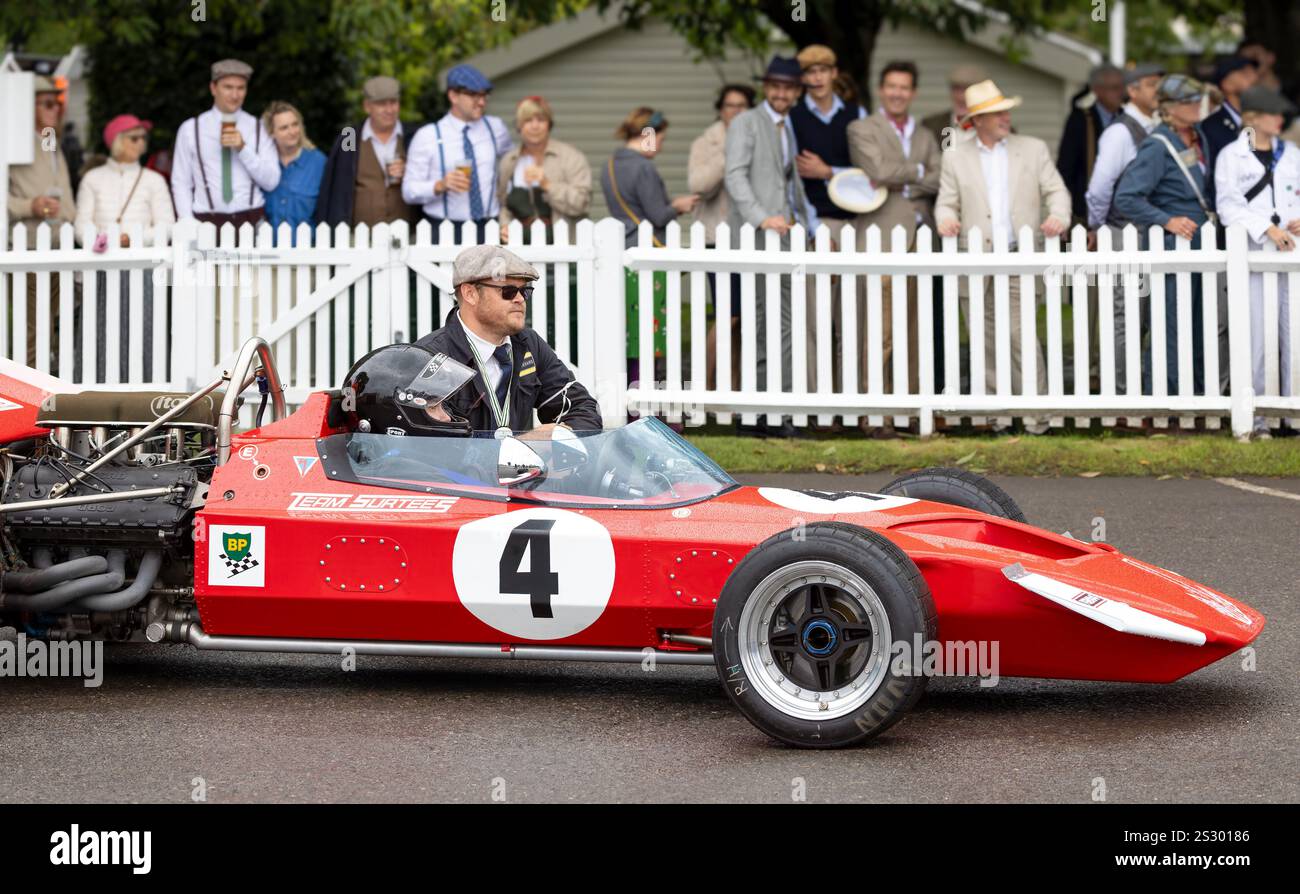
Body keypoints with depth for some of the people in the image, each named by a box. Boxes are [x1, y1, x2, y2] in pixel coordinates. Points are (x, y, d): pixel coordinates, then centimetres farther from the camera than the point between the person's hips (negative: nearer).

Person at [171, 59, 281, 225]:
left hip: (250, 219, 1)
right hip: (207, 221, -1)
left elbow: (271, 182, 2)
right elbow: (181, 183, 6)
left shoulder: (259, 128, 8)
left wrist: (243, 148, -10)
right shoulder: (190, 129, 7)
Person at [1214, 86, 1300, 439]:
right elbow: (1229, 205, -7)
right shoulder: (1231, 156, 1)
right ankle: (1255, 414, 0)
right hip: (1253, 254, -4)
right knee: (1256, 334, -6)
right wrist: (1267, 228, -18)